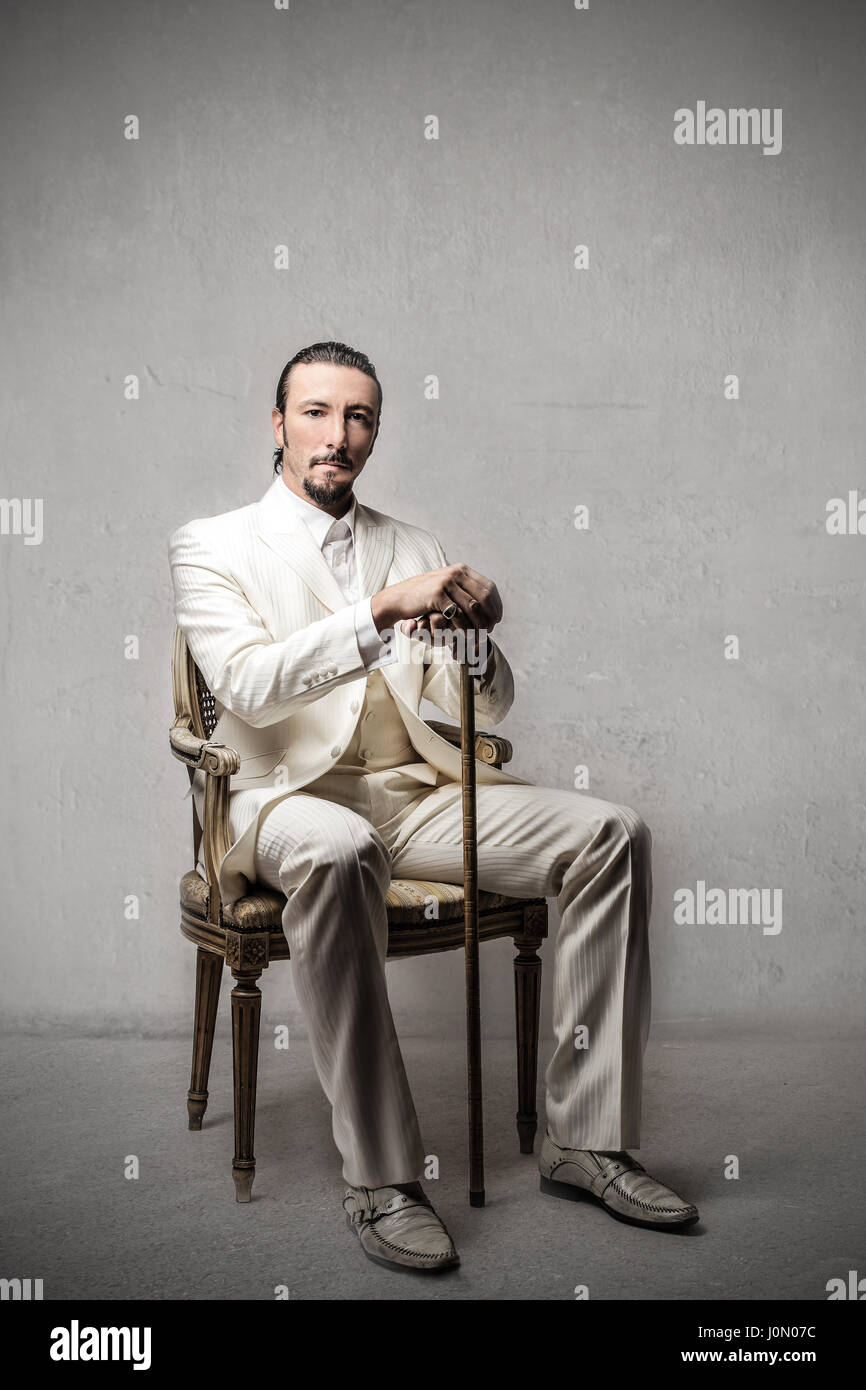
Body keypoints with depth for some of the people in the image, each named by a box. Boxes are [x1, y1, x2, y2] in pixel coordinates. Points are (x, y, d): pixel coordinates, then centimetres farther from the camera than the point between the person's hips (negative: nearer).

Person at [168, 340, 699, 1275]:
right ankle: (379, 1179, -29)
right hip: (291, 796, -5)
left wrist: (474, 634, -10)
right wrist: (383, 608, -22)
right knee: (335, 850, -40)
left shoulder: (413, 549, 17)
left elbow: (485, 709, 13)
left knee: (612, 833, -14)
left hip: (417, 795, 5)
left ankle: (585, 1140, -9)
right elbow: (249, 685, -14)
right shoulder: (211, 545, 5)